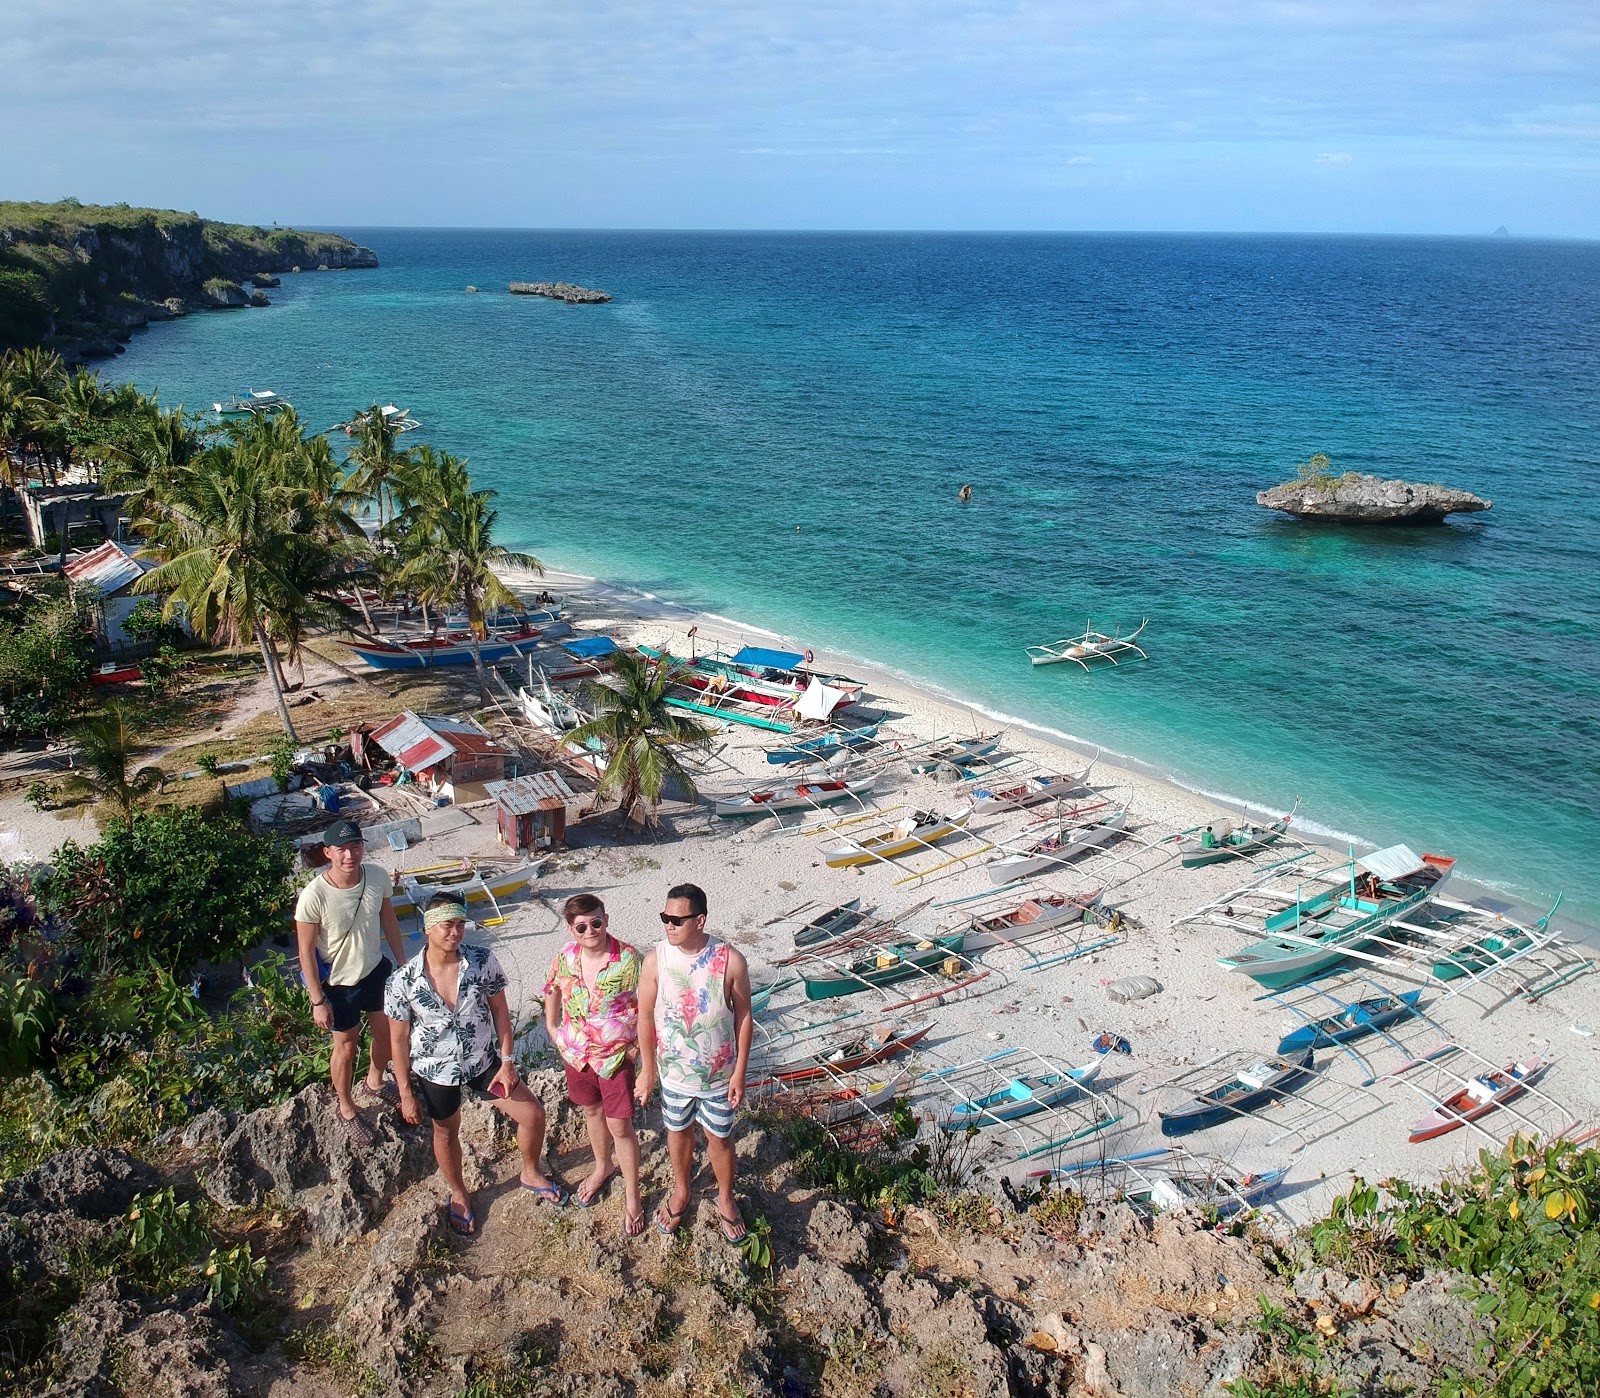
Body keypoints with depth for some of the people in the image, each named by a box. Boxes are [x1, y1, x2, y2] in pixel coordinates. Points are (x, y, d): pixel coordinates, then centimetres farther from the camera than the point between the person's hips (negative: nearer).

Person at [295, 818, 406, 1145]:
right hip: (338, 983, -5)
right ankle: (347, 1109, 41)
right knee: (346, 1045, 14)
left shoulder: (378, 876, -18)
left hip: (376, 969, 5)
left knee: (387, 1031, 22)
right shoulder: (313, 896, -31)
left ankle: (374, 1084, 54)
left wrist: (402, 963, 8)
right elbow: (306, 952, -20)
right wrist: (318, 1001, -15)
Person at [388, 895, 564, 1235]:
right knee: (446, 1132, 21)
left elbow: (500, 1010, -6)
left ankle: (530, 1173, 35)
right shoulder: (403, 981, -23)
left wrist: (507, 1062, -7)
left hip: (484, 1061, 1)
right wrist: (406, 1093, -5)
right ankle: (459, 1194, 50)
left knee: (533, 1114, 4)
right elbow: (400, 1039, -11)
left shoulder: (483, 961, -20)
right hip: (436, 1070, -1)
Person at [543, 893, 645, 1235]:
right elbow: (553, 990, 10)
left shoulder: (628, 959, -23)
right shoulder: (566, 956, -9)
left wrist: (637, 1046, -16)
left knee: (620, 1126, 4)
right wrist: (553, 1030, 7)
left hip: (615, 1054, -5)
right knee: (592, 1111, 25)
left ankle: (632, 1197, 22)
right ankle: (602, 1168, 51)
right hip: (576, 1052, 5)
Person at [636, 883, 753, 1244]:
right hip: (673, 1073, 1)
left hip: (718, 1074, -1)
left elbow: (743, 1016, -10)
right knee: (678, 1132, 23)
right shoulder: (655, 959, -17)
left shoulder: (731, 960, -21)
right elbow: (646, 1016, -5)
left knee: (719, 1138, 17)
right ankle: (681, 1192, 50)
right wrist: (647, 1070, 1)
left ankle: (725, 1199, 43)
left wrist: (740, 1072, -7)